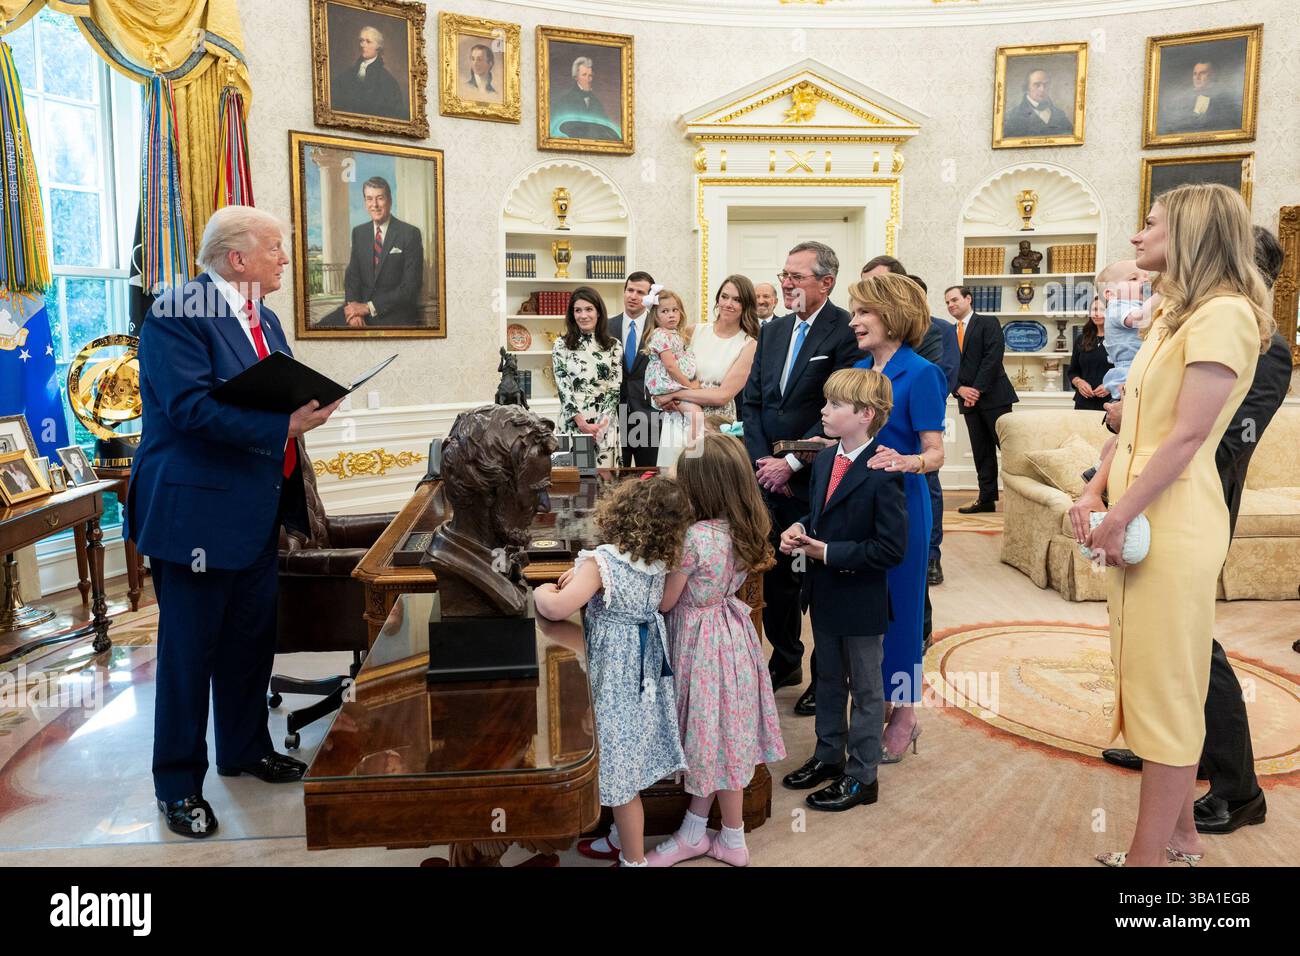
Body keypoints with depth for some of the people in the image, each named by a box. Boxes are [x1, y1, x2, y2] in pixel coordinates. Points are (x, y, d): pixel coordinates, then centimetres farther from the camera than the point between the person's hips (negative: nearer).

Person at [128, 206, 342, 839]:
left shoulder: (264, 318, 14)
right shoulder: (178, 312, -14)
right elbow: (190, 406, -24)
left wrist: (308, 404, 2)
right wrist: (283, 425, -27)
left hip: (257, 512, 8)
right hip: (196, 512, -8)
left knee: (251, 638, 18)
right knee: (189, 648, 3)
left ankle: (245, 749, 37)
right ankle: (178, 784, 19)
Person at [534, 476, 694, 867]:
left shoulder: (600, 561, -24)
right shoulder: (658, 562, -2)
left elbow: (556, 608, -32)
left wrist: (542, 592, -11)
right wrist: (585, 575, 7)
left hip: (616, 676, -7)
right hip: (645, 669, 7)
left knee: (620, 770, 8)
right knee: (629, 759, 23)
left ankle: (634, 859, 22)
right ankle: (623, 838, 41)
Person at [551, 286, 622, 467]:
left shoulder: (613, 346, 6)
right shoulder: (561, 345, 4)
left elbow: (615, 388, 2)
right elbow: (563, 388, -3)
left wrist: (601, 424, -10)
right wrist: (582, 423, -12)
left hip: (605, 424, 1)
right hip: (571, 423, -1)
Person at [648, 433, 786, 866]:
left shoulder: (695, 537, -26)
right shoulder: (747, 530, -4)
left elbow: (664, 601, -17)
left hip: (702, 640, -8)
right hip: (731, 631, 8)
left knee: (712, 736, 9)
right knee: (721, 733, 17)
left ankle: (732, 842, 29)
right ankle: (692, 834, 34)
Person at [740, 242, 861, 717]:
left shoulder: (845, 332, -11)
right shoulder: (772, 331, 12)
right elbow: (751, 401, 11)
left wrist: (791, 463, -15)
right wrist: (763, 462, -2)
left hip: (816, 481, -6)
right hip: (771, 477, 6)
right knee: (775, 572, 15)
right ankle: (785, 660, 34)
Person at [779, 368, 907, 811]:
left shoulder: (883, 475, -23)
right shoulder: (824, 460, 2)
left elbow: (891, 548, -24)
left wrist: (829, 552, -24)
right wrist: (799, 529, -6)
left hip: (860, 601, -8)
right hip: (824, 594, 8)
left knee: (865, 689, 10)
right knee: (828, 680, 23)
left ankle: (861, 776, 25)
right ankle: (828, 755, 41)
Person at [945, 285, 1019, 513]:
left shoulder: (988, 323, 0)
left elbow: (993, 357, -10)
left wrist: (977, 389, -14)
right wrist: (960, 389, -6)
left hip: (993, 396, -5)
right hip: (969, 400, 5)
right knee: (981, 452, 6)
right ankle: (987, 498, 9)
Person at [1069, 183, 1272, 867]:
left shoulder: (1223, 314, -12)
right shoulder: (1171, 317, 18)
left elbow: (1186, 436, -18)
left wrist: (1119, 517, -17)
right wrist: (1093, 495, 3)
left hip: (1174, 522, -9)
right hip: (1138, 518, 9)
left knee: (1166, 686, -2)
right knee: (1164, 681, 15)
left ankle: (1149, 855, 8)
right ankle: (1180, 833, 27)